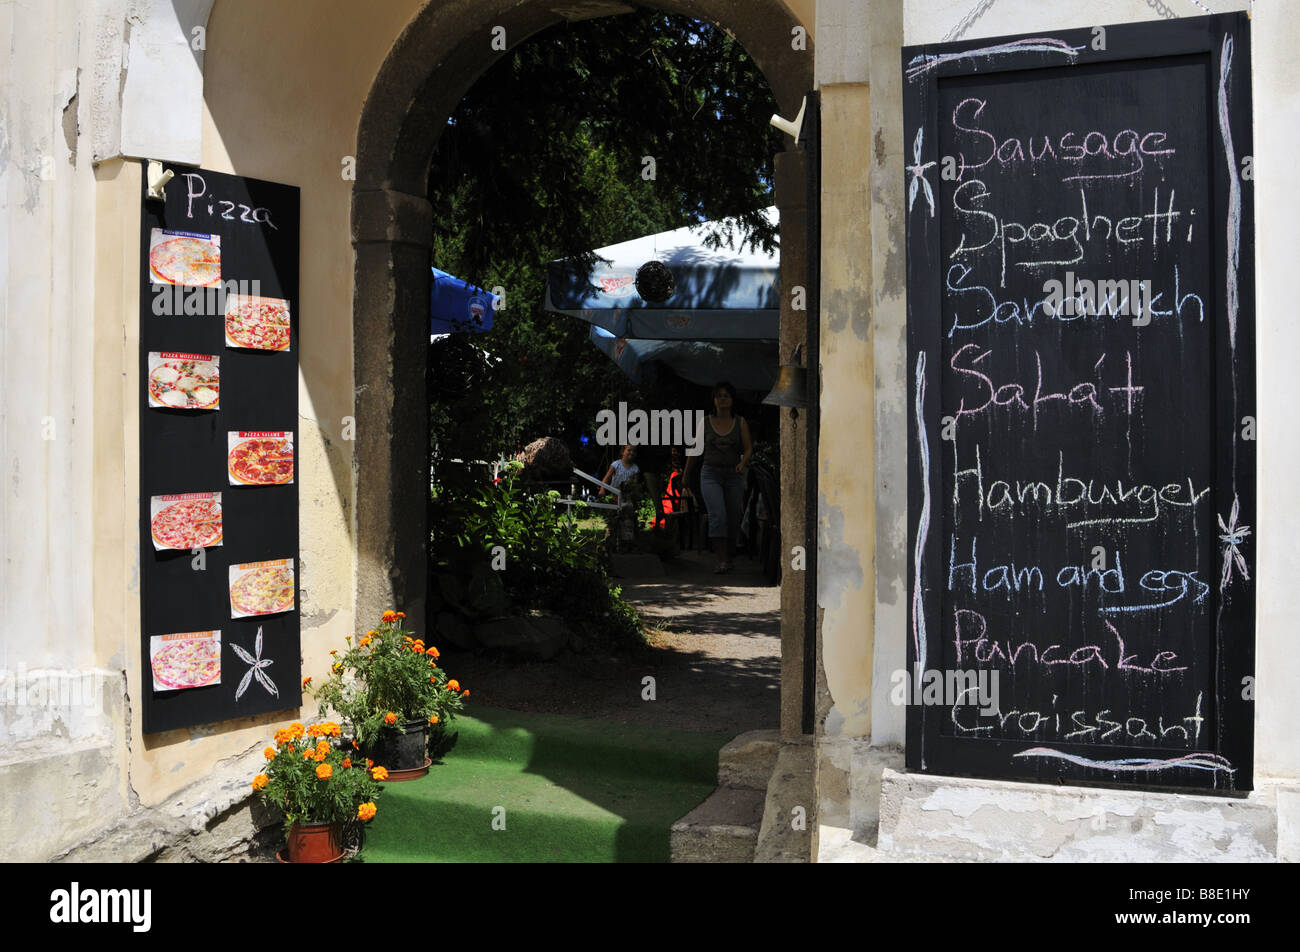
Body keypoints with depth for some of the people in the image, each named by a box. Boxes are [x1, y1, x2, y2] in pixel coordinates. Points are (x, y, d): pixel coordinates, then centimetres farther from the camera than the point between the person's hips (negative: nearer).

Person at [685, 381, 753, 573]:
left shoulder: (740, 423, 5)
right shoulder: (705, 423, 5)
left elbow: (748, 448, 1)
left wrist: (743, 463, -20)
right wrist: (686, 475, 18)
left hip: (734, 475, 1)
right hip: (710, 474, -1)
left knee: (733, 519, 4)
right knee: (717, 516, -18)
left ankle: (729, 556, 22)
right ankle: (722, 560, -21)